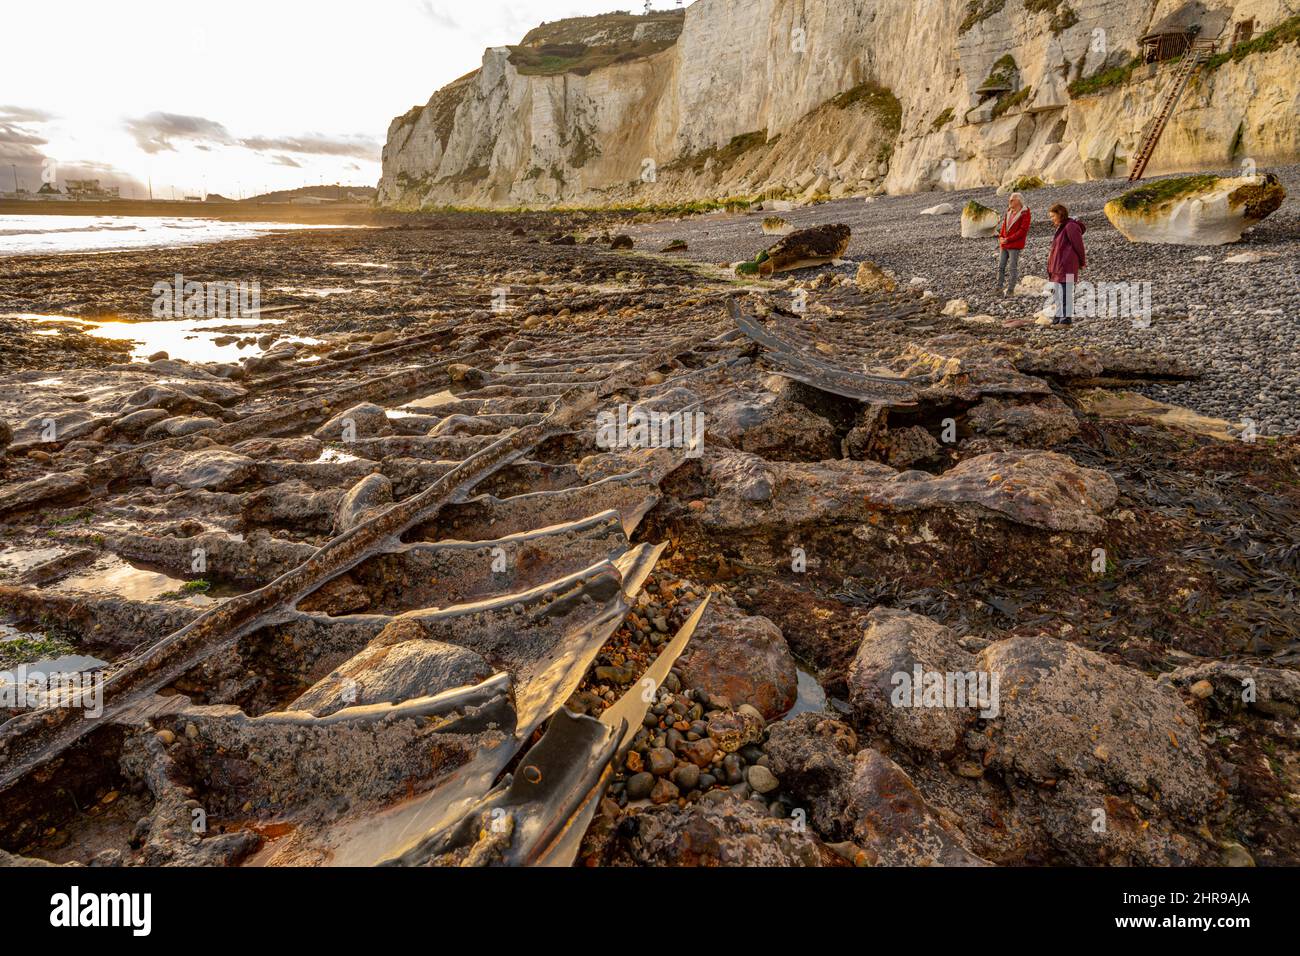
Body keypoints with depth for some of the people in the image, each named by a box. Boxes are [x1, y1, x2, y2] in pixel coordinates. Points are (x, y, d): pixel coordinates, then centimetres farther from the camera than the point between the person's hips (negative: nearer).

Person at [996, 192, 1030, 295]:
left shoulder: (1025, 213, -9)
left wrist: (1008, 239, -18)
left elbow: (1023, 230, -16)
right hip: (1004, 245, 7)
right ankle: (999, 288, 14)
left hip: (1015, 245, -7)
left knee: (1013, 267, -1)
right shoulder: (1009, 212, 12)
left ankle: (1011, 289, 4)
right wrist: (1001, 237, 0)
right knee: (1001, 266, 7)